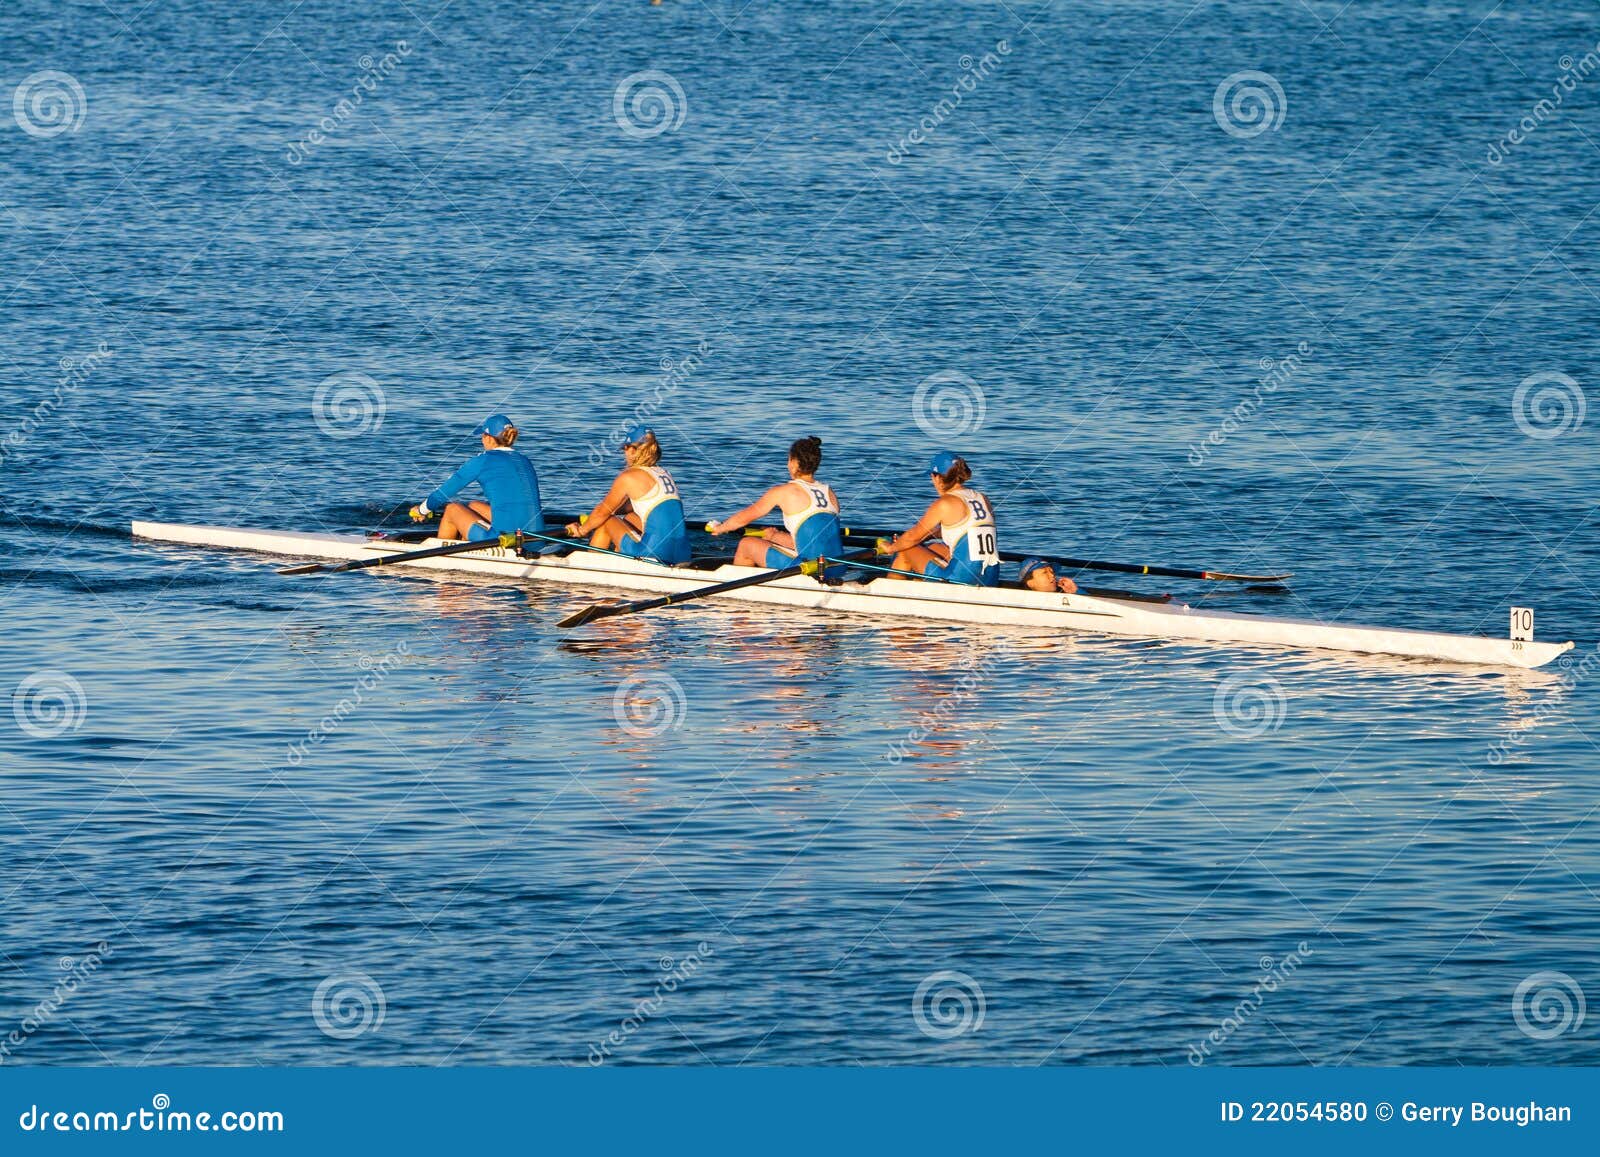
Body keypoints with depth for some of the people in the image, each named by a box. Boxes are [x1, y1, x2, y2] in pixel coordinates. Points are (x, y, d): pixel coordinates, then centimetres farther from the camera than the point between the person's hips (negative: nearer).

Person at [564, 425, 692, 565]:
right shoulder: (663, 473, 16)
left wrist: (583, 530, 23)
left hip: (657, 554, -7)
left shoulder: (629, 476, -5)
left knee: (605, 522, 14)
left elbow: (603, 512, 5)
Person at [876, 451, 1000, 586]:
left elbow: (913, 537, 1)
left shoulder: (945, 504, -9)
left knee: (905, 552, 17)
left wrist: (891, 548, 19)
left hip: (963, 579, -7)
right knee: (933, 549, 32)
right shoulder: (983, 499, 11)